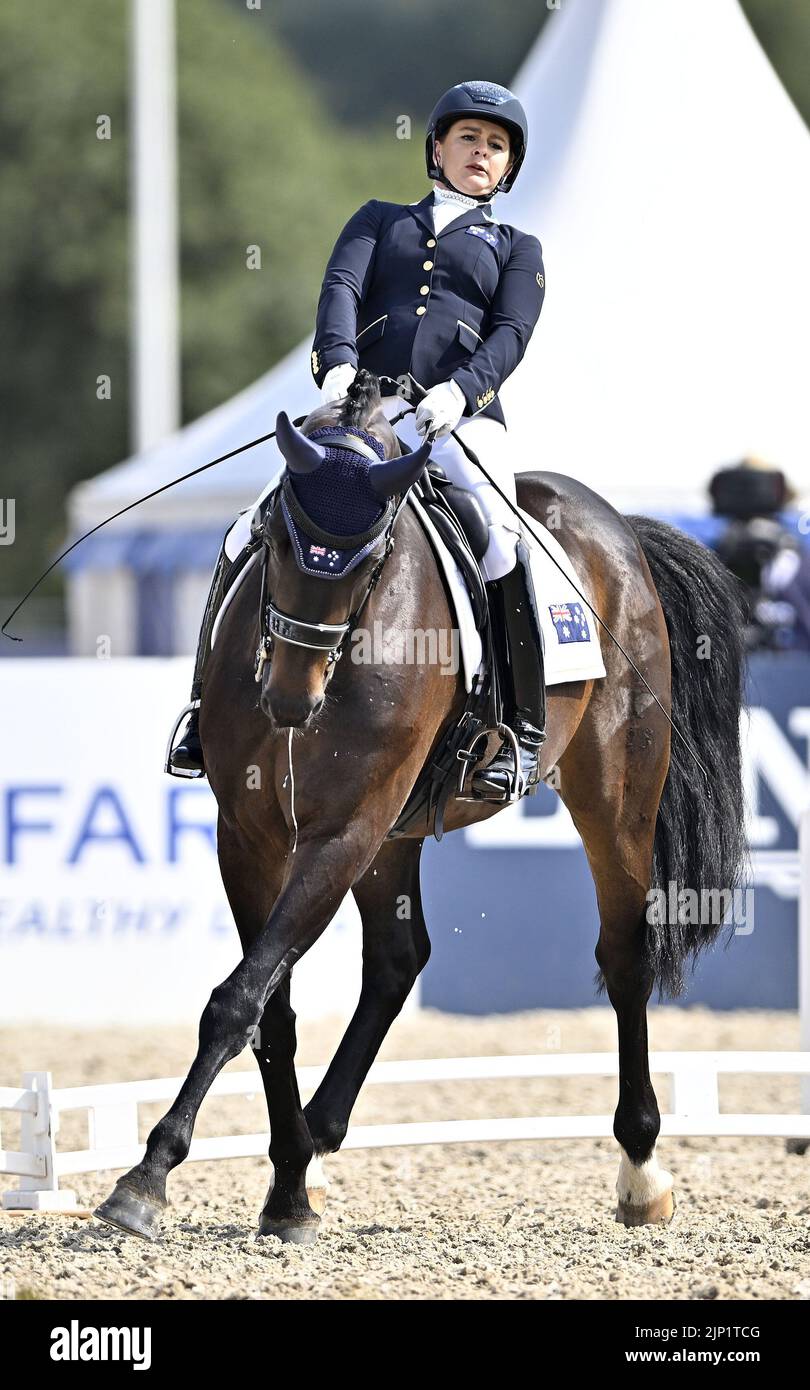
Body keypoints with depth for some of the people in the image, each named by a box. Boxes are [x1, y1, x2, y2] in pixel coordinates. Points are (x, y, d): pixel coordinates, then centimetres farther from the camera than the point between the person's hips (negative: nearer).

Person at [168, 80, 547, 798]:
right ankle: (209, 706, -3)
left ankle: (527, 730, -24)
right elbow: (341, 286, 5)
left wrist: (460, 391, -18)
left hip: (461, 417, -2)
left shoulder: (516, 249, 22)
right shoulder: (380, 221, 25)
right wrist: (337, 360, -17)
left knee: (499, 540, -31)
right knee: (254, 533, -17)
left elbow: (510, 335, 4)